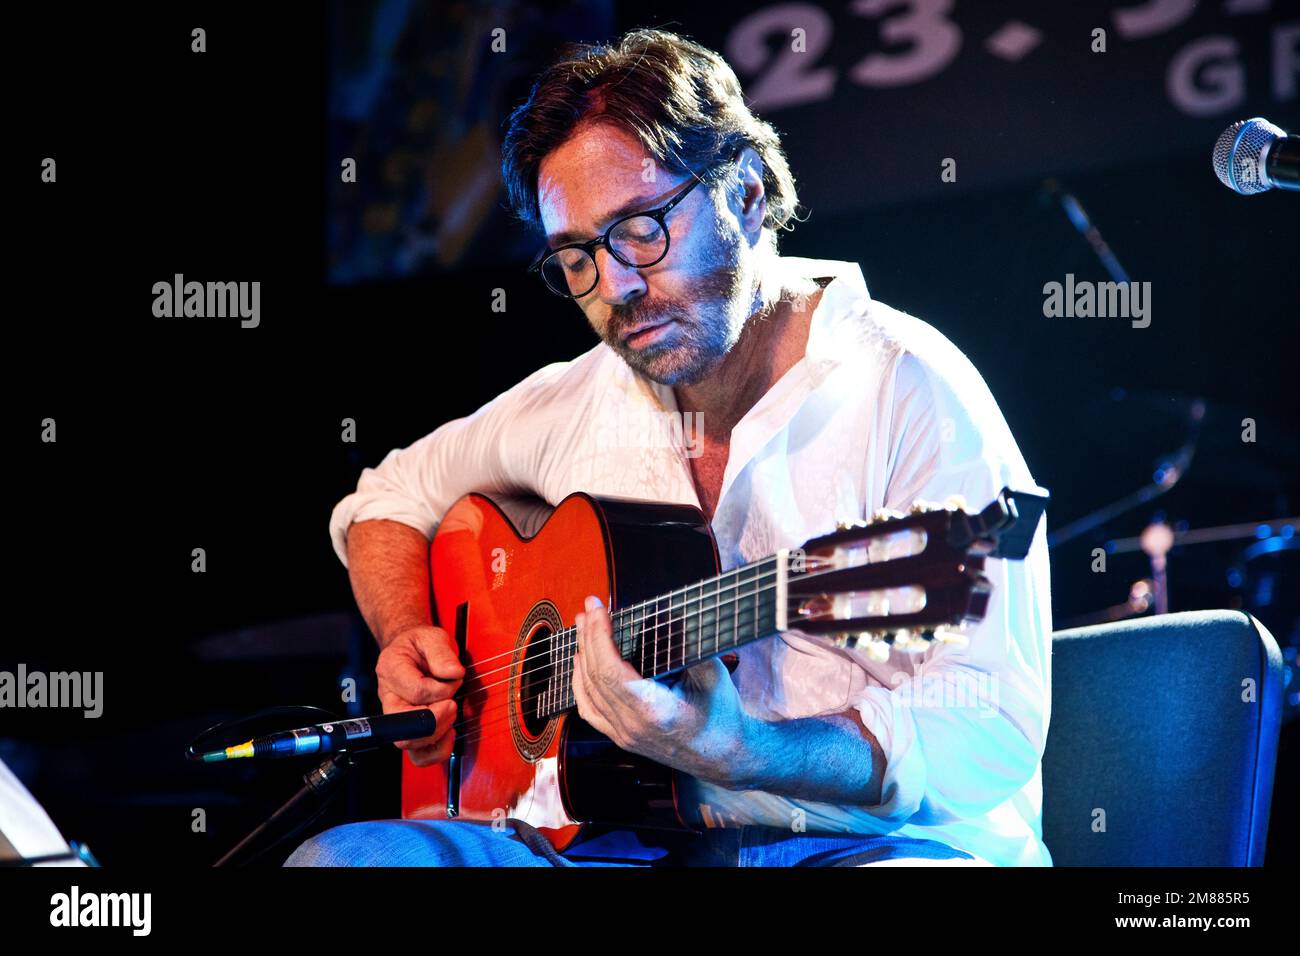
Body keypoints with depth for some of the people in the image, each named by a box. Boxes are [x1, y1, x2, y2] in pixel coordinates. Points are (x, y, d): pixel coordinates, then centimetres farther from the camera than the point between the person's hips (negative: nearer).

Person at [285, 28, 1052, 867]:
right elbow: (389, 499, 32)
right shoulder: (578, 402, 13)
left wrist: (739, 754, -32)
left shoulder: (904, 390, -9)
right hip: (637, 838, 5)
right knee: (342, 858, -20)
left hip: (875, 838, -5)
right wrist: (410, 638, 11)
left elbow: (992, 741, -17)